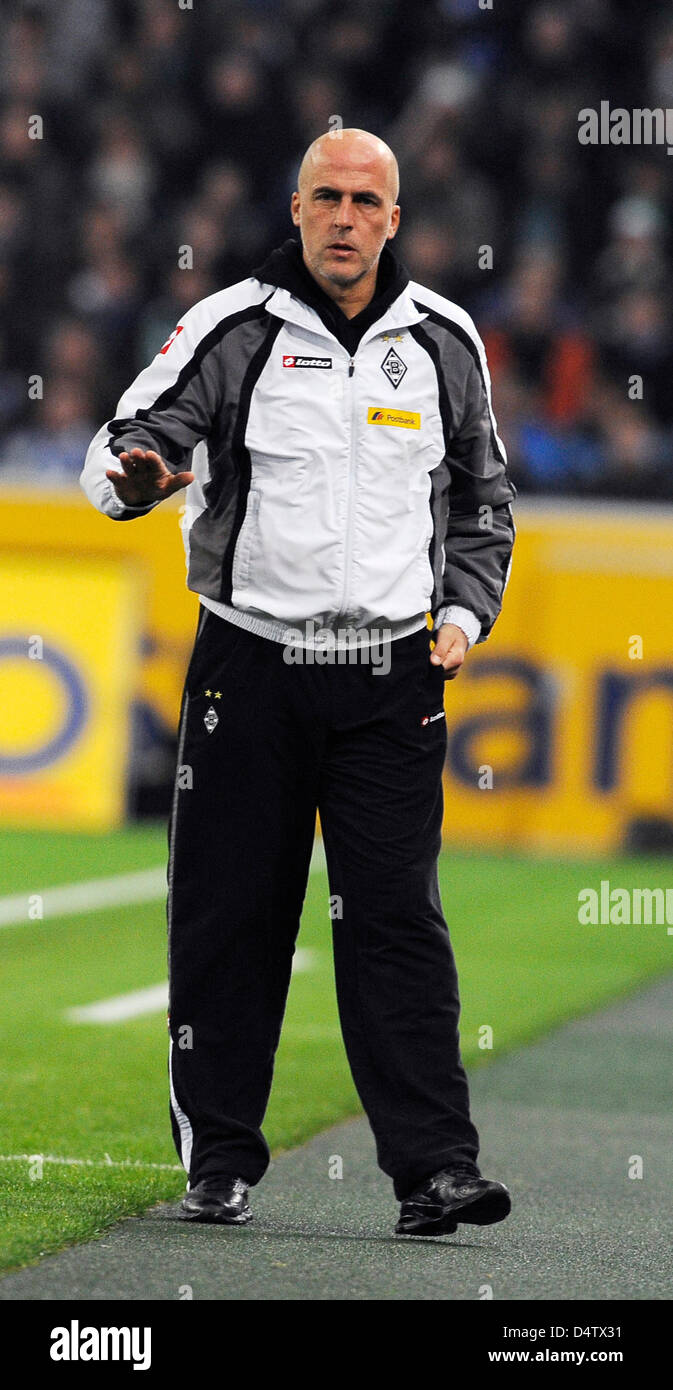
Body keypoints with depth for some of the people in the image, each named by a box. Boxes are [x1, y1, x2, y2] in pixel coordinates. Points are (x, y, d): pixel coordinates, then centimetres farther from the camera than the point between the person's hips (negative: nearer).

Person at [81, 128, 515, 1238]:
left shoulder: (444, 342, 7)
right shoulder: (233, 329, -2)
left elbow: (483, 496, 18)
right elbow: (127, 443, -7)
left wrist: (465, 610, 4)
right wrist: (136, 471, -31)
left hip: (391, 678, 1)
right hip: (251, 666, -1)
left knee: (397, 919, -5)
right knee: (230, 916, 3)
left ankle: (435, 1167, -7)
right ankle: (219, 1160, 15)